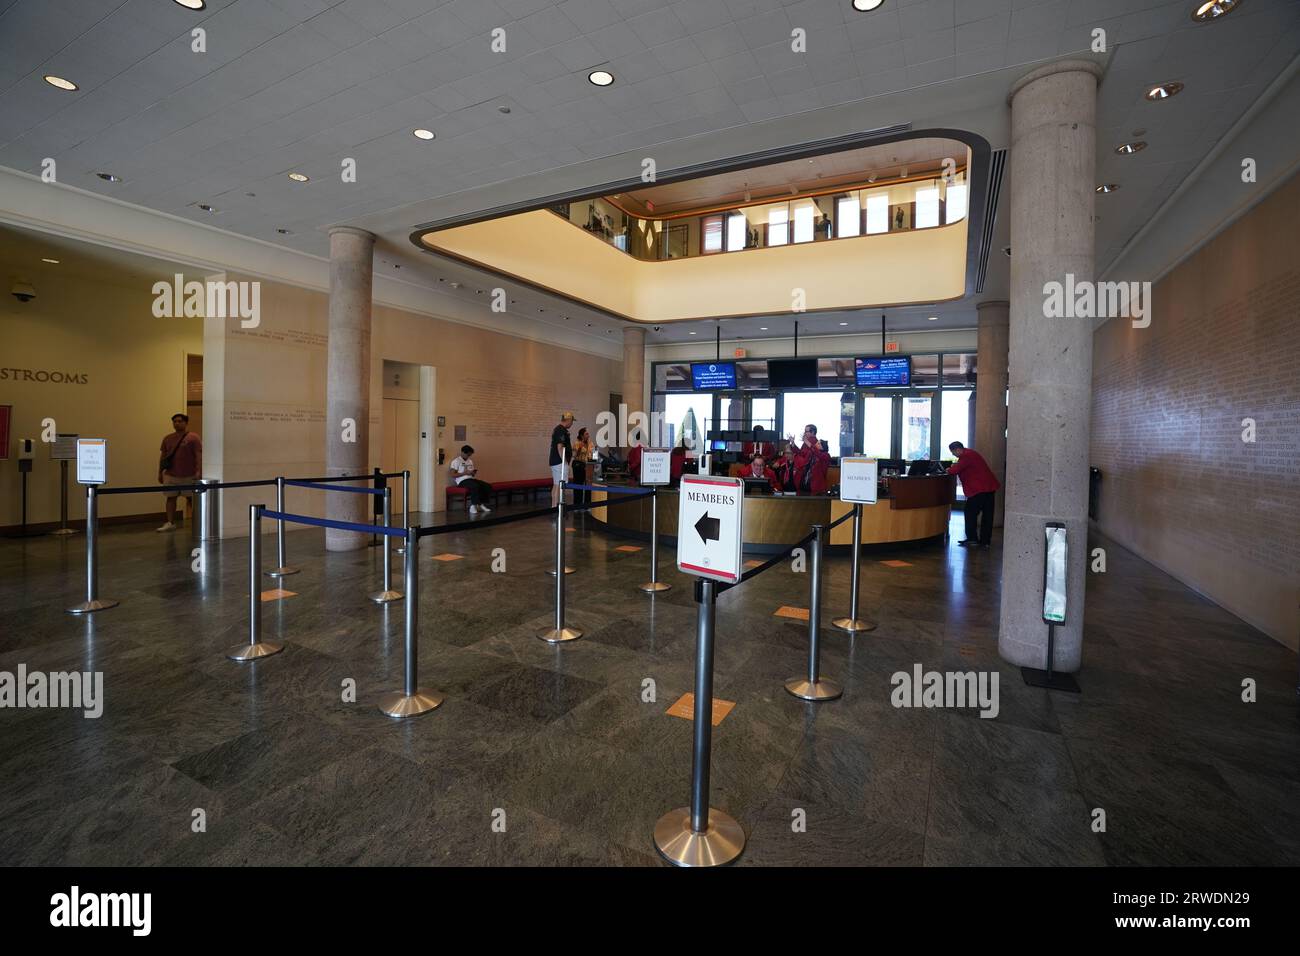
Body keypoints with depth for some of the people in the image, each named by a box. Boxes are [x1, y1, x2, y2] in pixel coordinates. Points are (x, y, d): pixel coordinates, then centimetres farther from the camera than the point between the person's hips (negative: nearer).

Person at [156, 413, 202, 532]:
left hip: (189, 476, -4)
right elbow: (163, 456, 16)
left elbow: (199, 455, -10)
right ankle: (170, 523, 7)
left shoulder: (193, 438, -4)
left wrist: (198, 471, -19)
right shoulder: (167, 438, 11)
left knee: (192, 499, 5)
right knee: (170, 498, 3)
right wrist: (160, 473, 14)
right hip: (171, 475, 4)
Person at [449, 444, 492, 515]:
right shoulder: (456, 461, -2)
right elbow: (453, 475, -10)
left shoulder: (470, 461, 22)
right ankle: (473, 506, -28)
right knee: (476, 486, -37)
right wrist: (465, 473, -16)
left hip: (472, 479, 7)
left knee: (488, 486, -15)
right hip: (462, 480, -7)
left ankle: (481, 504, -10)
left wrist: (474, 472, 2)